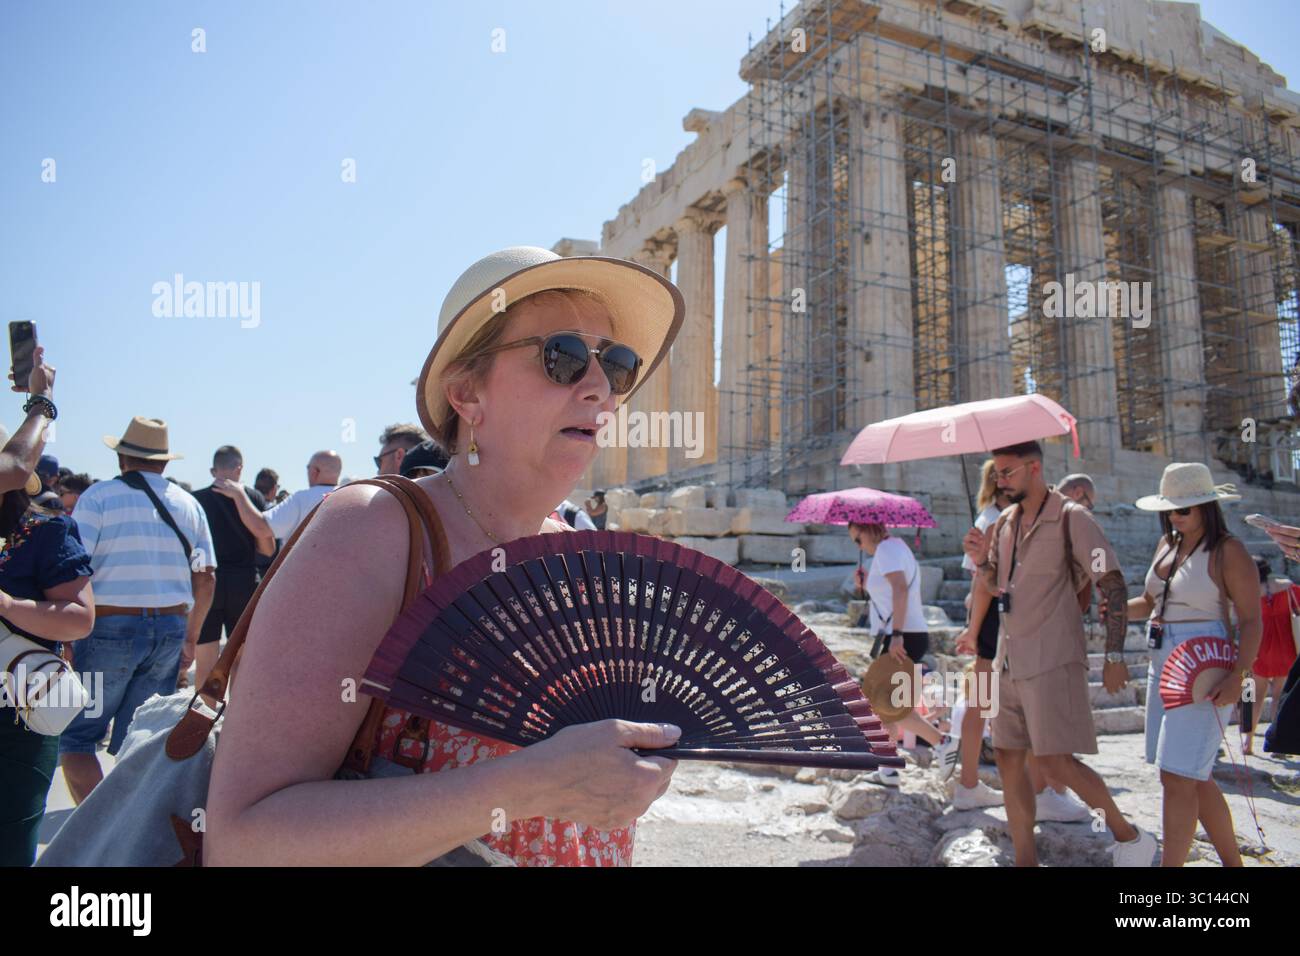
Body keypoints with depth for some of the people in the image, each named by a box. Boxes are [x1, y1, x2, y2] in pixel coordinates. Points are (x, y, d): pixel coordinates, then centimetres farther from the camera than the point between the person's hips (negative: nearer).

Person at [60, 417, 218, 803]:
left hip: (110, 628, -4)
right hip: (170, 631, 4)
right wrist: (190, 638, 16)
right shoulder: (189, 504, 8)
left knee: (75, 737, 5)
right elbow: (206, 579, 8)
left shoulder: (100, 496, -3)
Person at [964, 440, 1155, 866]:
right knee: (1009, 759, 9)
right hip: (1010, 660, 7)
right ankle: (1026, 858, 20)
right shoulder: (1005, 522, 11)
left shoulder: (1070, 517, -10)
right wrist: (981, 561, -2)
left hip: (1053, 660, -7)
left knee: (1057, 759, -9)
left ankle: (1128, 835, 16)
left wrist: (1115, 655, -14)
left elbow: (1113, 584, -11)